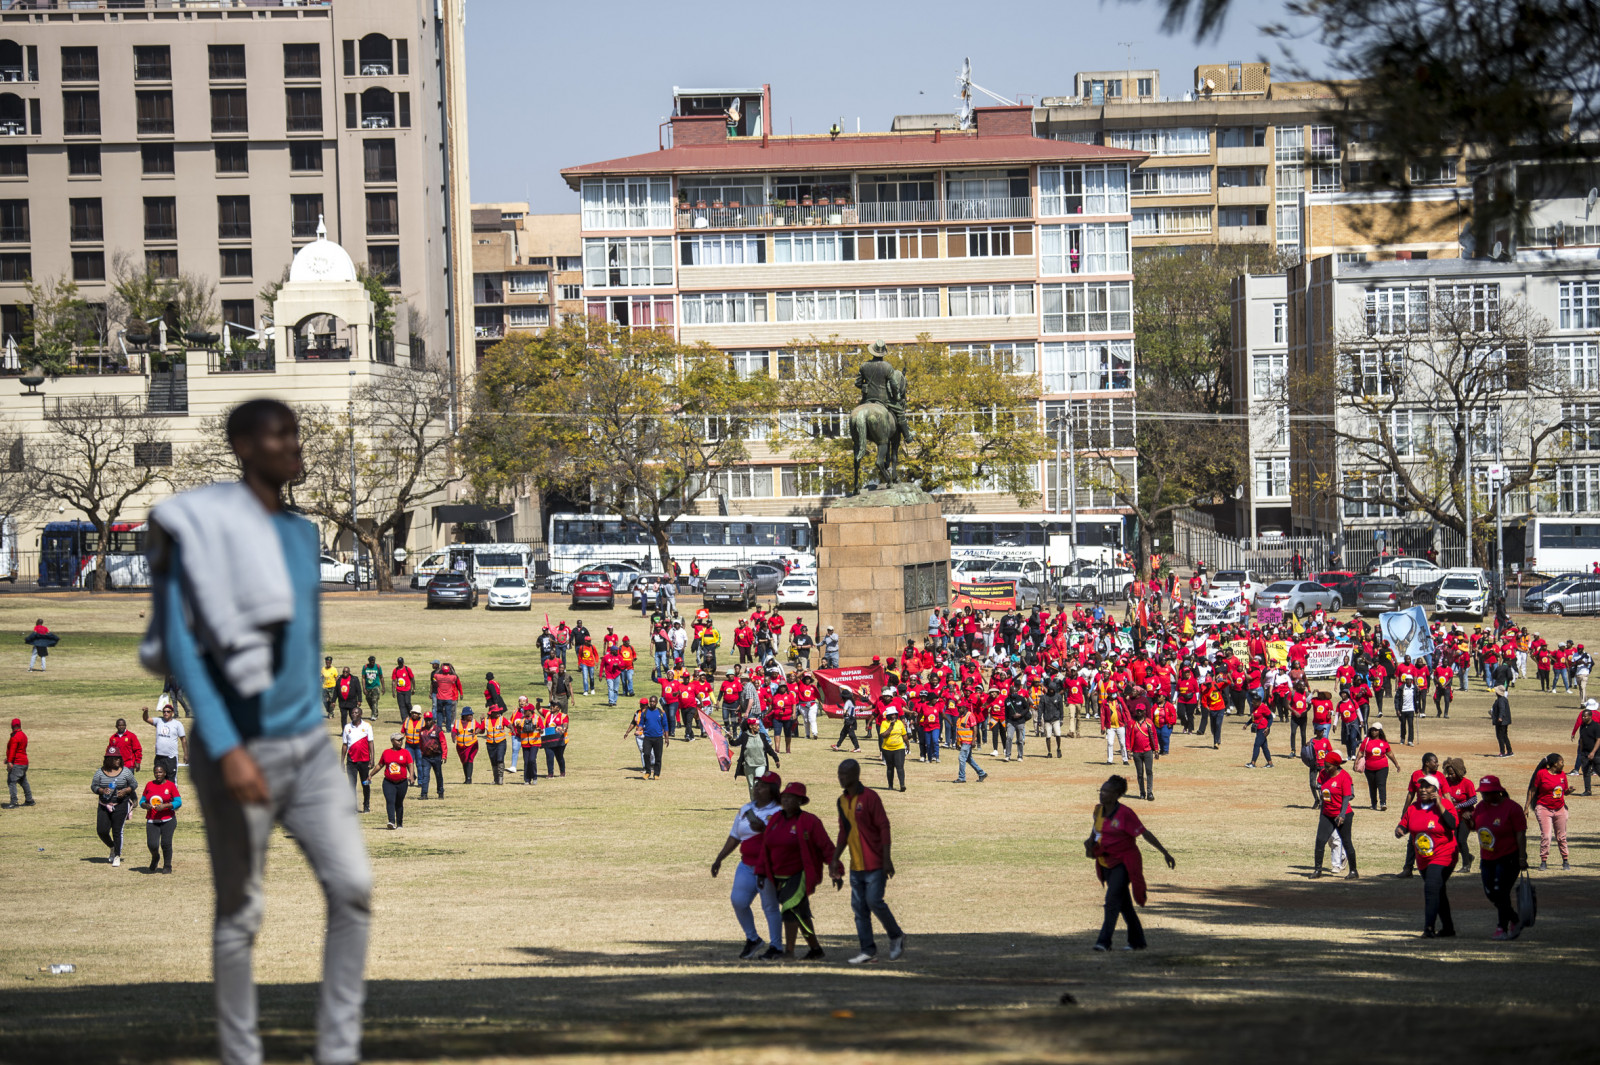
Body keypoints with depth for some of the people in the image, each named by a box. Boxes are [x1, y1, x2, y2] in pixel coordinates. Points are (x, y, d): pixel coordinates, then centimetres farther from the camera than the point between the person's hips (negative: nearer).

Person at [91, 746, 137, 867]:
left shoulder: (126, 771, 0)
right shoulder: (100, 772, 1)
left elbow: (134, 784, 8)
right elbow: (93, 786, 5)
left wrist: (125, 791, -11)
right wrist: (102, 791, -15)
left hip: (120, 806, -2)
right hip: (104, 806, 2)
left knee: (117, 831, -5)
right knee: (101, 830, -4)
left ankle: (117, 856, 7)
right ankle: (112, 847, 26)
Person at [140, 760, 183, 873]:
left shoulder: (170, 785, 0)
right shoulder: (149, 785, 10)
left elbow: (178, 802, -3)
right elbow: (142, 800, 15)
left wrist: (164, 806, -17)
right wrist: (146, 805, -9)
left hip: (168, 820, -2)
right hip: (152, 821, 2)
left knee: (166, 843, -7)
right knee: (152, 845, -10)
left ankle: (167, 866, 13)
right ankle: (155, 858, 24)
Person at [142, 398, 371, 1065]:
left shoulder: (302, 534, 13)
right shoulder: (203, 528, -9)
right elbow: (180, 644, -15)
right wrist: (226, 747, -23)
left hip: (308, 746, 6)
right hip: (239, 750, -6)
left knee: (353, 889, -6)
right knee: (240, 914, 0)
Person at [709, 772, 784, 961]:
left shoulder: (777, 813, -6)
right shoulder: (745, 810, 14)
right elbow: (734, 837, 20)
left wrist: (763, 829, -28)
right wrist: (719, 859, 17)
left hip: (768, 867, -6)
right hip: (747, 865, 6)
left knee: (770, 906, -2)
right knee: (738, 901, -4)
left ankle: (776, 947, 9)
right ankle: (752, 939, 14)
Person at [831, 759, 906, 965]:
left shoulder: (869, 797, -12)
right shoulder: (842, 801, 10)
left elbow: (884, 827, -13)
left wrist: (887, 859, -18)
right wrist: (835, 859, 13)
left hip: (875, 863, -7)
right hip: (856, 866, 7)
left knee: (874, 901, -12)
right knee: (859, 907, 3)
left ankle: (896, 936, 10)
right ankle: (868, 950, 7)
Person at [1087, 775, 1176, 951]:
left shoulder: (1125, 814, -17)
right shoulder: (1098, 810, 3)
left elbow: (1145, 833, -11)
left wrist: (1165, 853, -7)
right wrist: (1090, 841, -1)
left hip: (1124, 862, -7)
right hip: (1107, 863, 7)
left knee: (1112, 899, -18)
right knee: (1124, 904, 14)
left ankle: (1104, 941, -20)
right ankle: (1137, 941, 24)